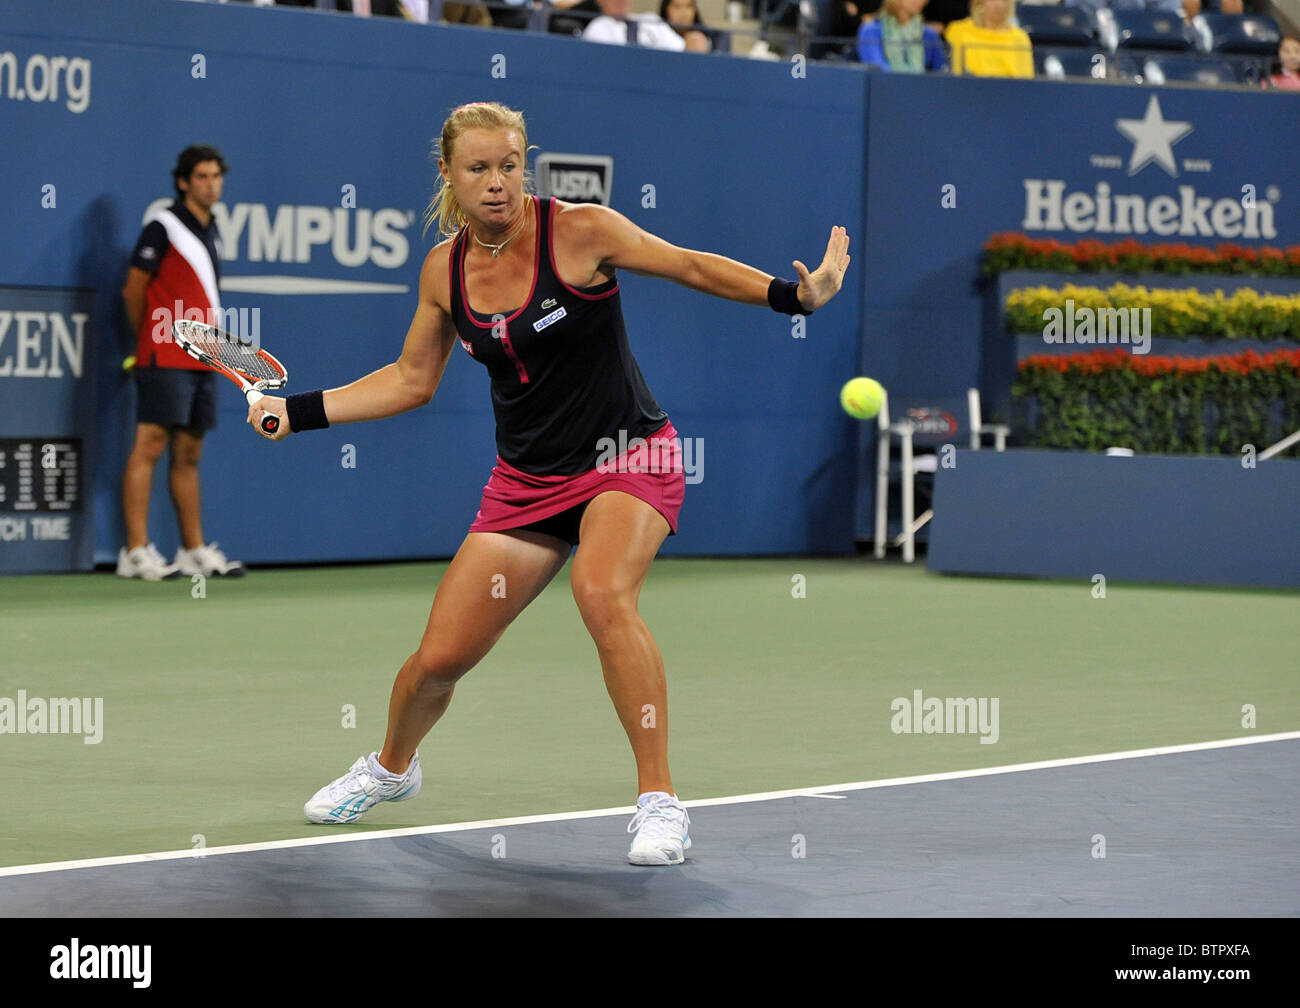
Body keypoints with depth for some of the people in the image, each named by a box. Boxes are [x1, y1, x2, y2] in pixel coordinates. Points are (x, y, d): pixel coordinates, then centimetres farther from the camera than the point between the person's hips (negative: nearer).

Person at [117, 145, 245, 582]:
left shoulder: (208, 233, 18)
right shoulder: (163, 227, -5)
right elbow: (134, 290, -4)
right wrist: (148, 340, 3)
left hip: (201, 362, 8)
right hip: (166, 360, -8)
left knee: (188, 454, 11)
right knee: (150, 444, -10)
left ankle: (195, 550, 14)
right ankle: (136, 551, -13)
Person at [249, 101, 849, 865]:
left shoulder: (579, 230, -13)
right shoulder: (444, 269, 1)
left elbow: (692, 266, -10)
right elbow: (412, 380, 14)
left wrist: (796, 294, -24)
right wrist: (298, 411, 9)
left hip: (629, 457, -4)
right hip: (527, 479, 4)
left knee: (602, 591, -35)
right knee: (440, 657, 1)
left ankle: (660, 801, -27)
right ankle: (392, 767, 36)